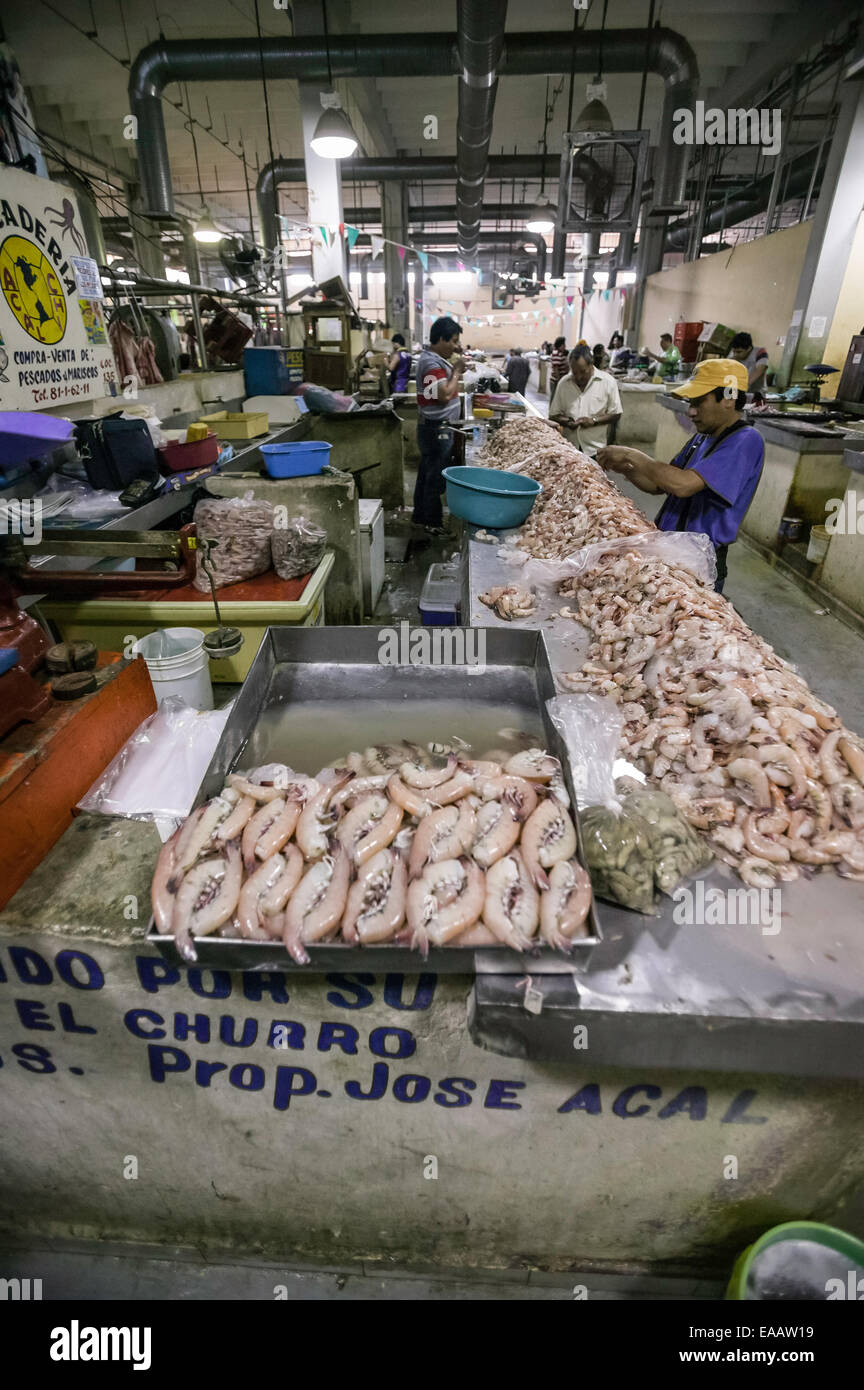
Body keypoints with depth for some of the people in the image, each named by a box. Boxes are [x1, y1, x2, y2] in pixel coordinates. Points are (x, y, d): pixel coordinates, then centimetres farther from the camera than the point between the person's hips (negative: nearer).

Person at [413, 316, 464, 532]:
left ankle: (420, 516, 26)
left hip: (434, 427, 10)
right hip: (437, 428, -10)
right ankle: (433, 524, 4)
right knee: (436, 477, -4)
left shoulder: (434, 358, 15)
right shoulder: (432, 363, -18)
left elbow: (444, 390, 17)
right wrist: (457, 372, -13)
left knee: (427, 474, 16)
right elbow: (445, 395, -26)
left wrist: (455, 371, 3)